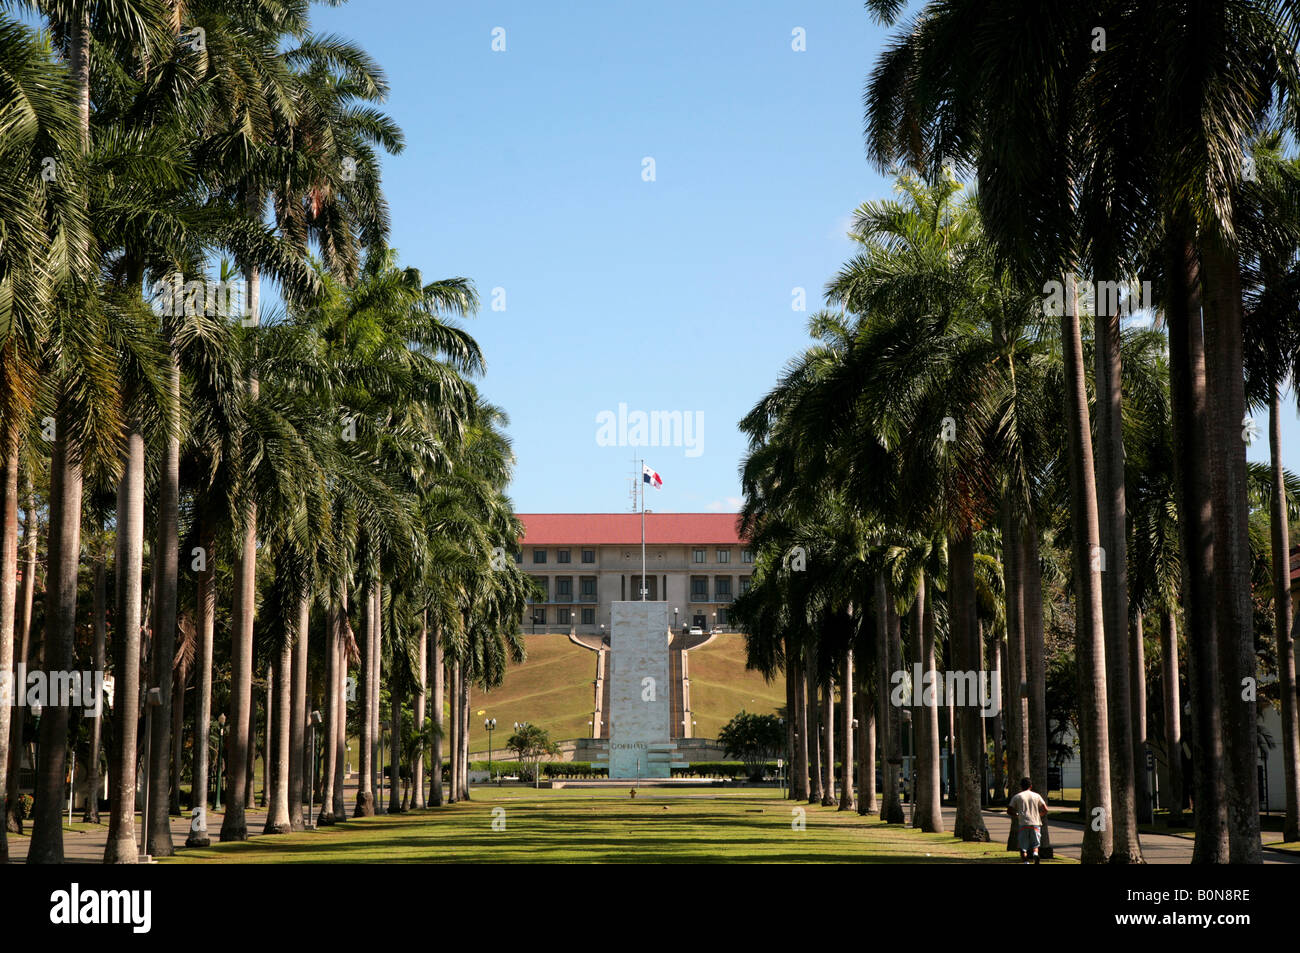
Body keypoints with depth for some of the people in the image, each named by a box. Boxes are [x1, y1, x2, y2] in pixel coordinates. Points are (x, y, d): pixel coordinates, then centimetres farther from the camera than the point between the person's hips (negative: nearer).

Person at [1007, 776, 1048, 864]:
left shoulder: (1017, 797, 6)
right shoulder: (1036, 796, 10)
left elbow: (1009, 811, 3)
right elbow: (1045, 810, 6)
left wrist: (1016, 815, 22)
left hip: (1023, 824, -1)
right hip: (1035, 823, 1)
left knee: (1023, 847, 4)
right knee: (1035, 844, 12)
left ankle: (1025, 861, -17)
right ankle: (1035, 853, -19)